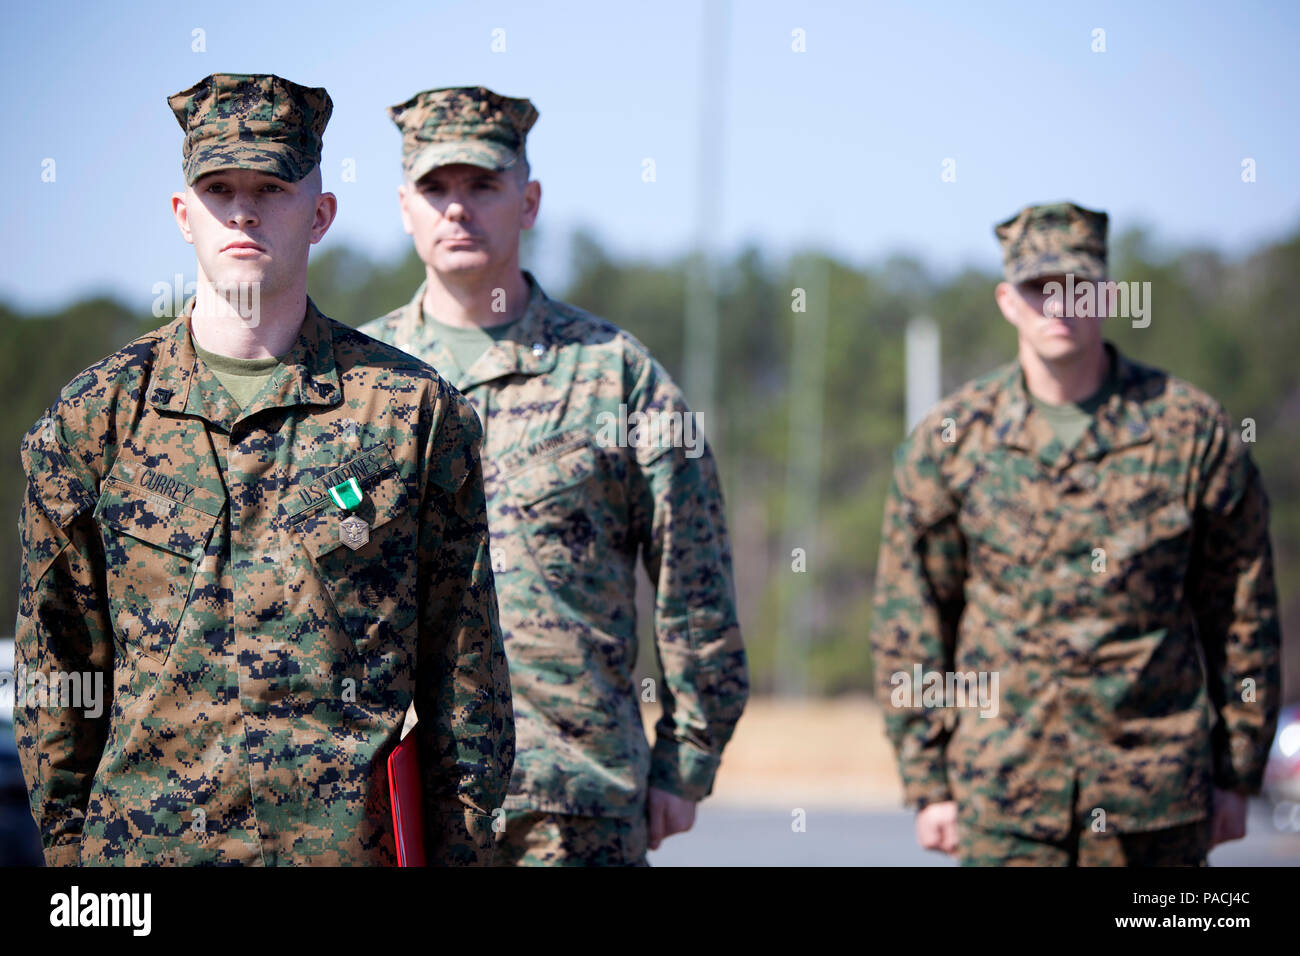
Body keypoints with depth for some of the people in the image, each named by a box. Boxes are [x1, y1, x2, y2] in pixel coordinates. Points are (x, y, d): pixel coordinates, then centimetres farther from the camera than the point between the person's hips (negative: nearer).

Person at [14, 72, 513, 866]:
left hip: (347, 834, -1)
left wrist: (464, 850, 2)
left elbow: (465, 669, 5)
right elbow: (55, 671, 9)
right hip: (142, 833, 1)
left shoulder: (415, 410, 3)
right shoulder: (95, 417, 5)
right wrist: (68, 849, 6)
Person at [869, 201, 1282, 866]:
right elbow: (907, 627, 6)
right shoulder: (947, 441, 2)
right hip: (1001, 801, 0)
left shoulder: (1192, 430, 0)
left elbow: (1244, 617, 6)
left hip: (1158, 798, 0)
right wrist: (927, 786, 2)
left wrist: (1238, 778, 5)